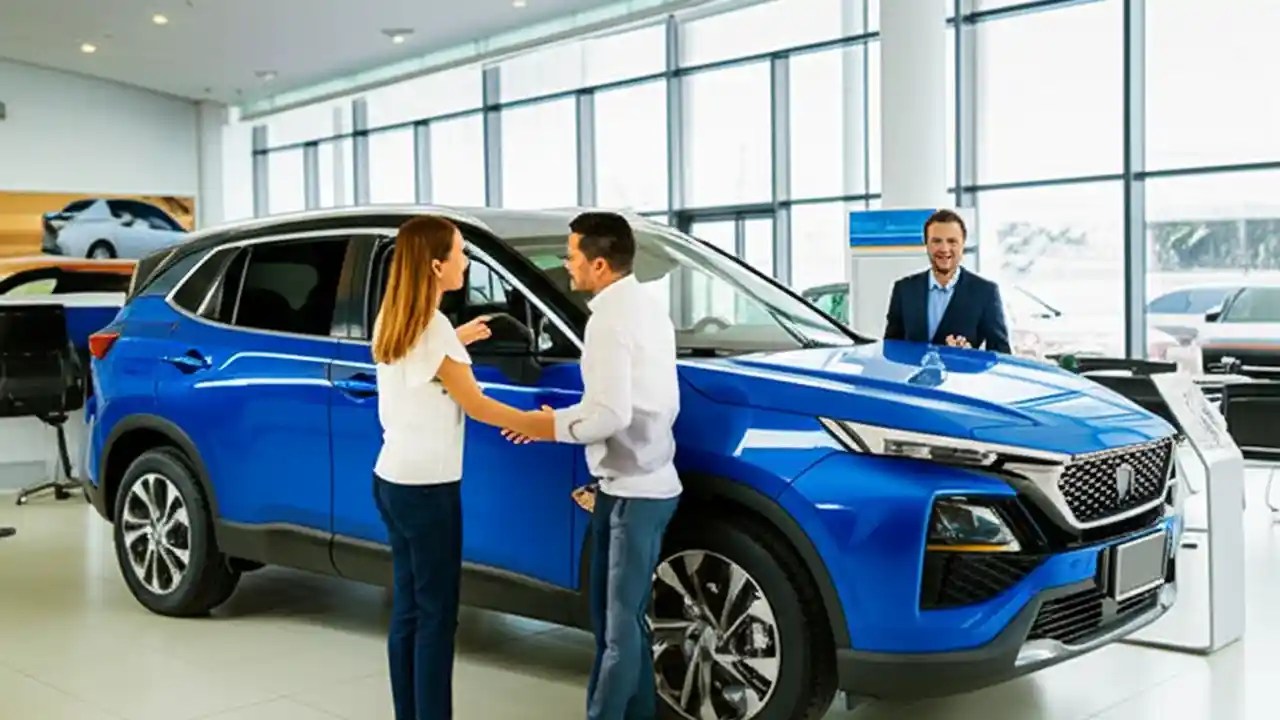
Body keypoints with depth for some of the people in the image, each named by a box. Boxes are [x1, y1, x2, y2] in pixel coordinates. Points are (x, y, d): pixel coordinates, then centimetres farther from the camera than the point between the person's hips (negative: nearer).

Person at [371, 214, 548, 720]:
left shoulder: (391, 322, 8)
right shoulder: (434, 327, -16)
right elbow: (475, 405, -12)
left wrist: (455, 342, 21)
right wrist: (539, 422, -4)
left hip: (392, 480, 8)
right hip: (426, 487, -8)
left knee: (408, 609, 12)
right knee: (436, 613, -2)